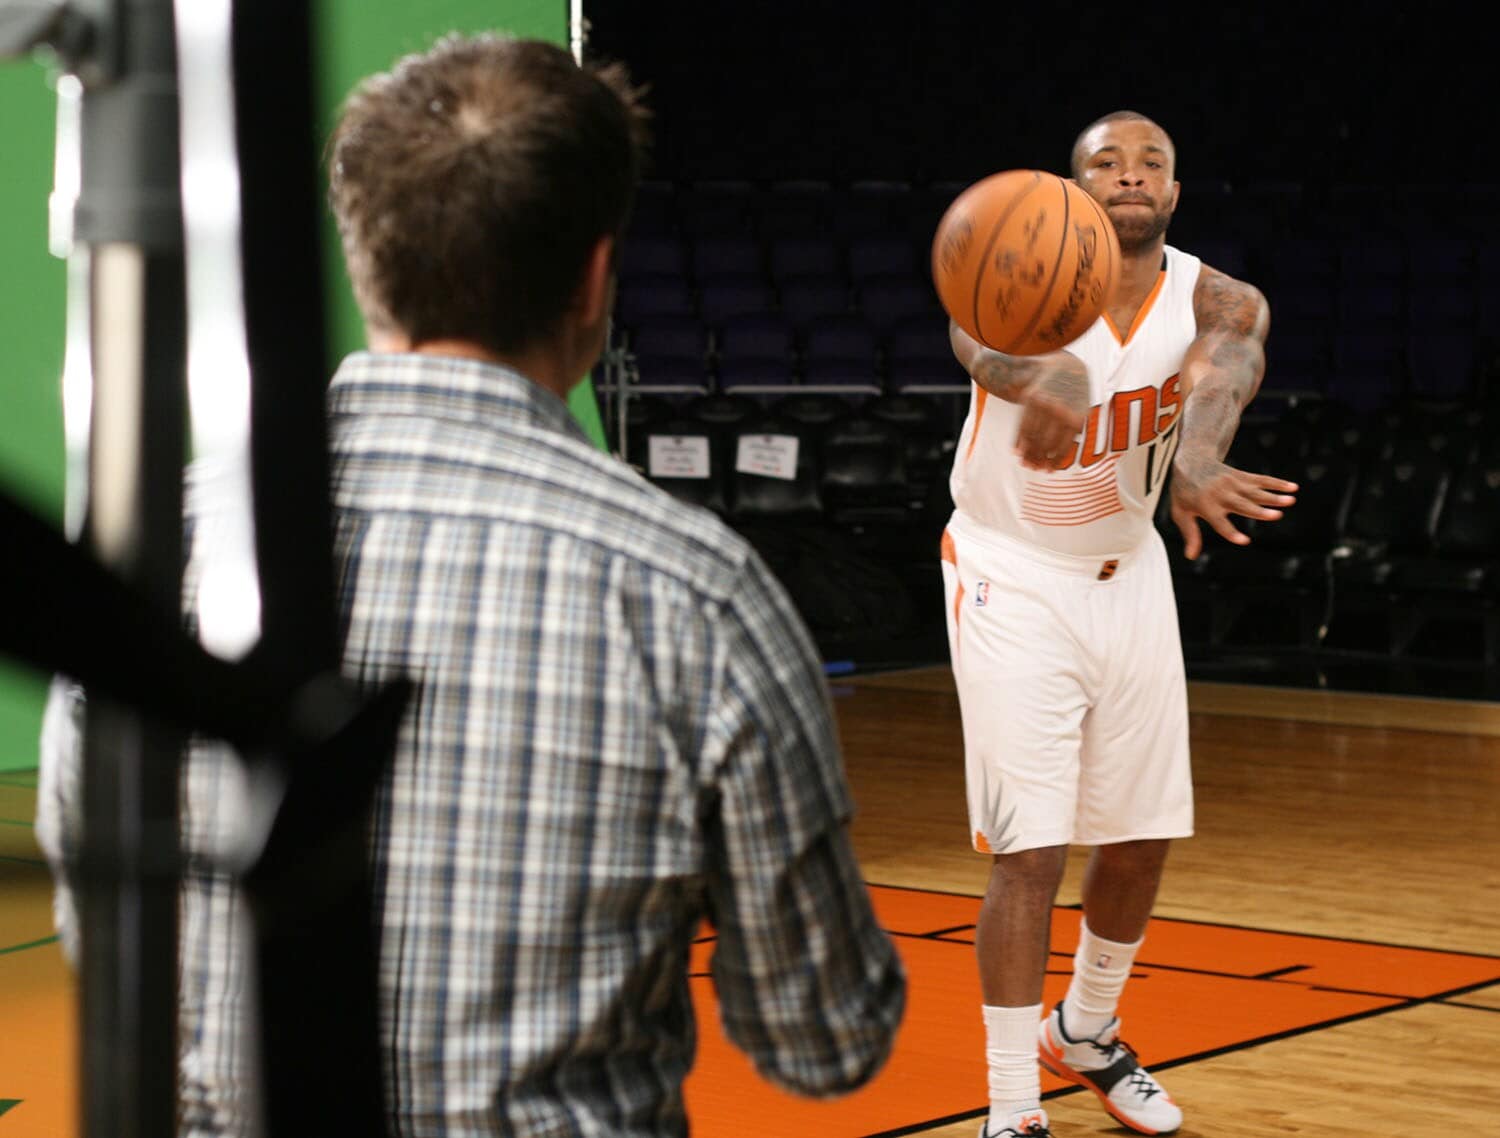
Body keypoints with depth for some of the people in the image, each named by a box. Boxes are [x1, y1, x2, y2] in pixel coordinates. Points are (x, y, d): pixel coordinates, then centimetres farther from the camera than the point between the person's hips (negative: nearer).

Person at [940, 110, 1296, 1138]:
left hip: (1128, 578, 5)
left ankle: (1086, 1034, 39)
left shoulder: (1218, 303, -11)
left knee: (1141, 840, 13)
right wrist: (1045, 373, -73)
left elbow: (1222, 372, -35)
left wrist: (1194, 463, -60)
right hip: (1013, 583, -5)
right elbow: (985, 335, -47)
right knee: (1030, 852, -11)